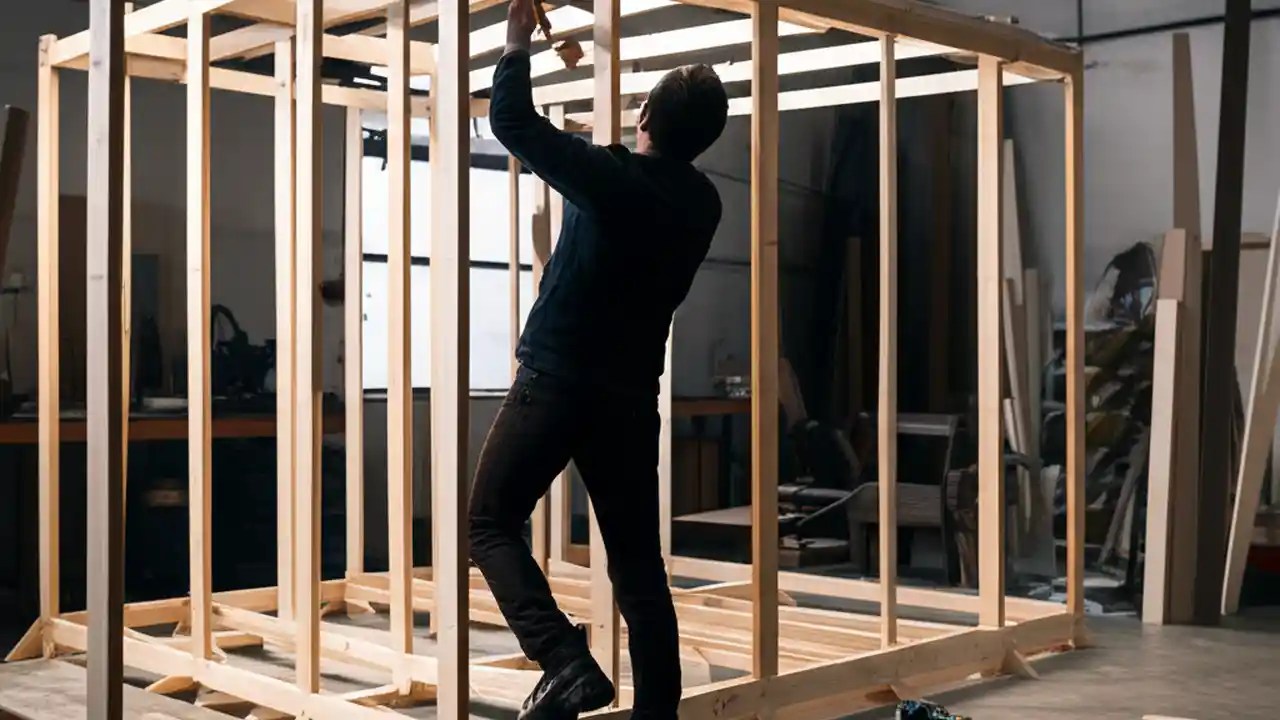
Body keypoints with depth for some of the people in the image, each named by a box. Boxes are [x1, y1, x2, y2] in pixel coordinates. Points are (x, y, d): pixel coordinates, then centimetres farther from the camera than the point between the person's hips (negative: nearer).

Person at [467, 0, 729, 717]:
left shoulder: (611, 177, -14)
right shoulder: (702, 202, 5)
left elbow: (513, 121, -9)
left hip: (556, 381, -5)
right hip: (632, 391, 6)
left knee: (492, 522, 6)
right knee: (638, 560, 10)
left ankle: (567, 661, -11)